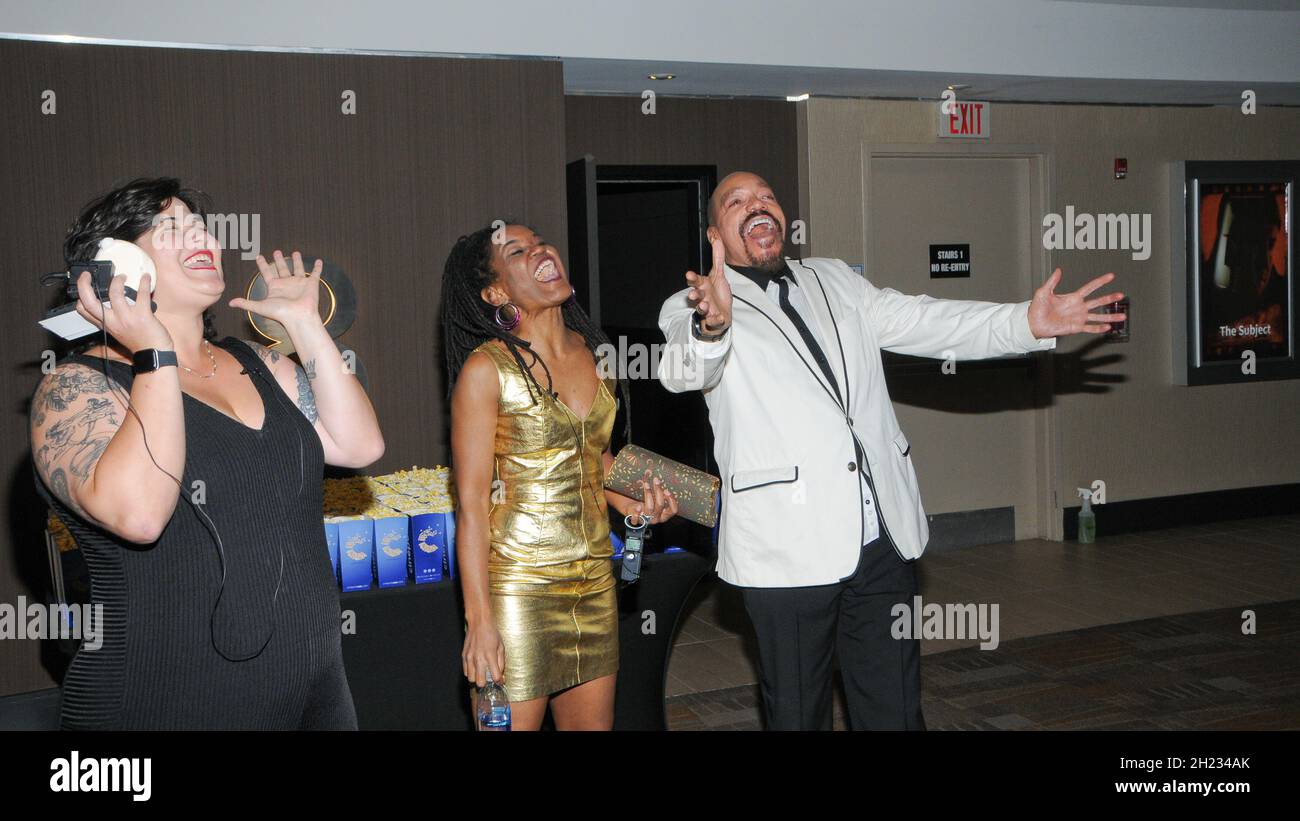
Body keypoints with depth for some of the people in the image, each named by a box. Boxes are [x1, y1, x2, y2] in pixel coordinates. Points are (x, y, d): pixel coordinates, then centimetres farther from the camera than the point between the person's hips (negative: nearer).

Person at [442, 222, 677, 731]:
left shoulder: (594, 354, 7)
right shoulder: (486, 368, -11)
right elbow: (471, 502, -12)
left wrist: (633, 505, 4)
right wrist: (479, 619, -17)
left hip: (594, 579, 6)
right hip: (519, 587, -6)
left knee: (593, 721, 14)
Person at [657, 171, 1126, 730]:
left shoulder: (833, 280, 17)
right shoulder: (691, 308, -1)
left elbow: (922, 322, 10)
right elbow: (683, 370, -22)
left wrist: (1026, 323, -3)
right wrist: (710, 327, -45)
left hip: (884, 539, 4)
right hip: (789, 551, -4)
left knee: (895, 710, 11)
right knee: (798, 714, 8)